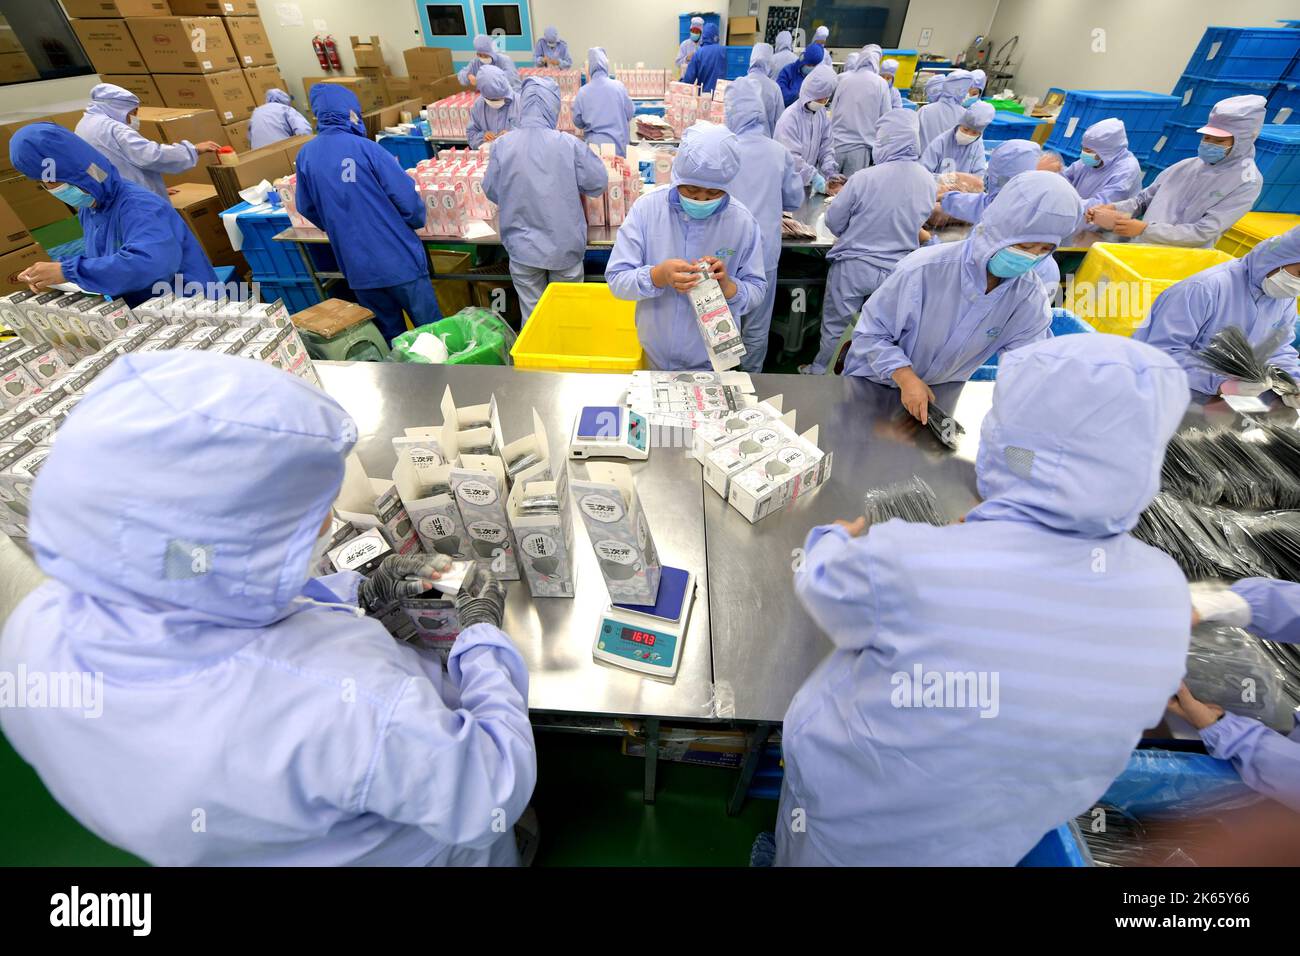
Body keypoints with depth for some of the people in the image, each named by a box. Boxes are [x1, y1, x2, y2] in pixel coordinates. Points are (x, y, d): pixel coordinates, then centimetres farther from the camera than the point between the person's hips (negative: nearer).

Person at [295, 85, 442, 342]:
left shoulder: (305, 155, 5)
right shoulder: (365, 148, -10)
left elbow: (307, 208, 14)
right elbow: (406, 197, -12)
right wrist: (417, 221, 8)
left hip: (357, 268, 5)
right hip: (398, 259, -5)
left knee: (390, 335, 17)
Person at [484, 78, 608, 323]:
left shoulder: (502, 146, -7)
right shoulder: (570, 144, -12)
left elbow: (491, 192, 4)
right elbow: (599, 183, -4)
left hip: (522, 248, 1)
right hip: (565, 247, -1)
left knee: (531, 312, 13)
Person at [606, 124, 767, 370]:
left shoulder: (742, 221, -10)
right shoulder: (647, 208, -12)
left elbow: (757, 291, -5)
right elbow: (616, 279, -14)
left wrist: (729, 287, -27)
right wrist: (658, 276, -32)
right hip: (654, 355, 1)